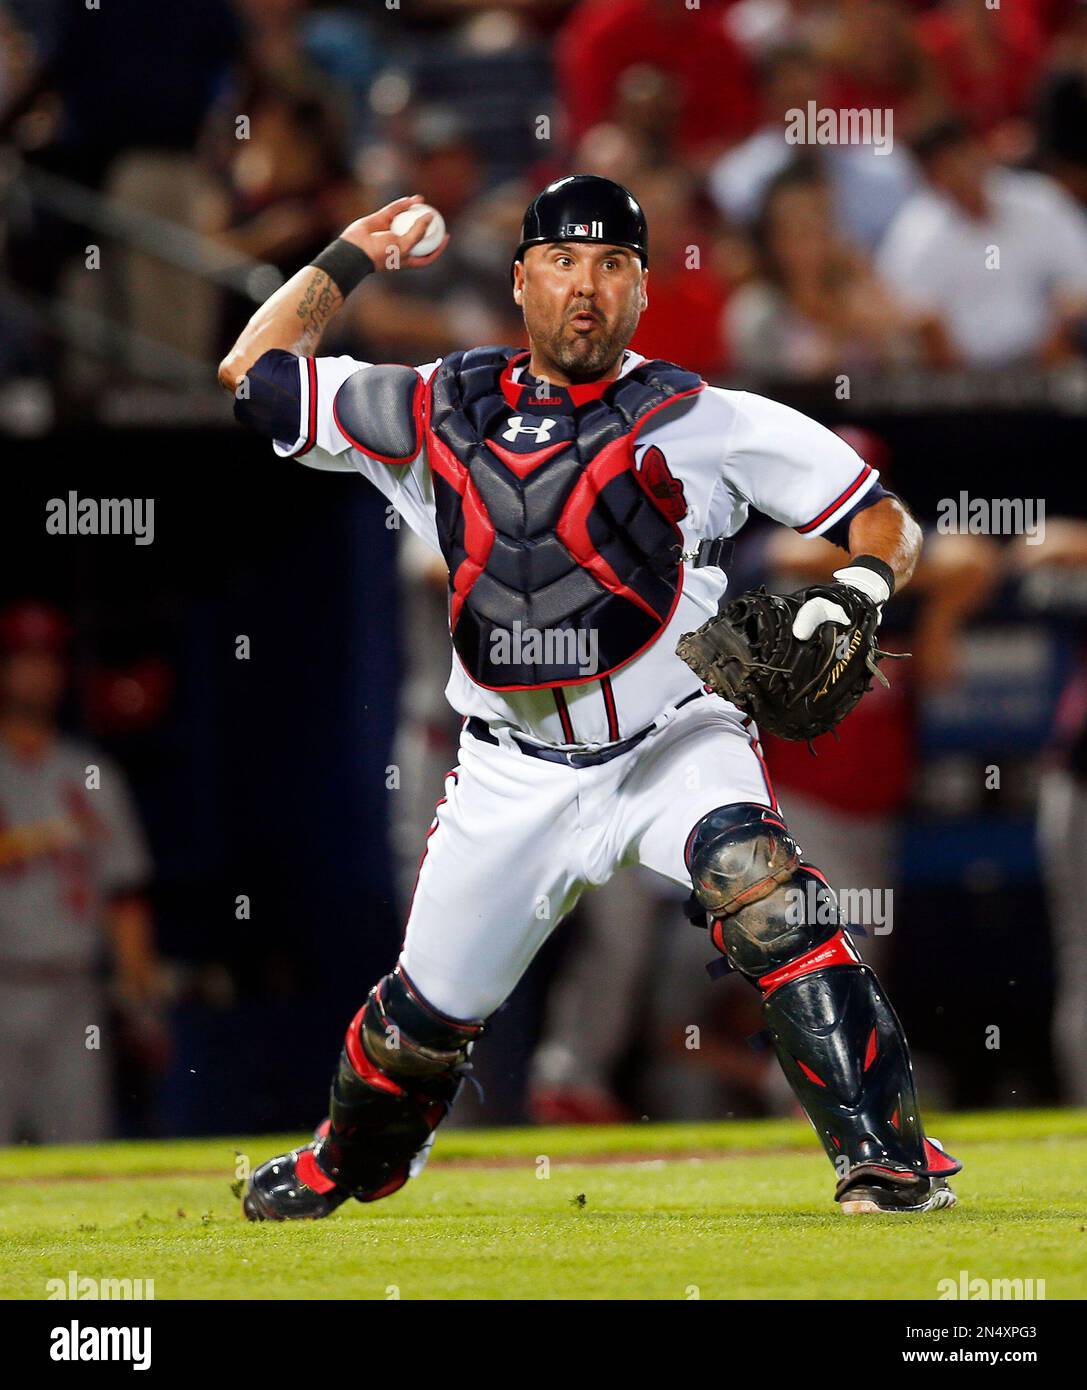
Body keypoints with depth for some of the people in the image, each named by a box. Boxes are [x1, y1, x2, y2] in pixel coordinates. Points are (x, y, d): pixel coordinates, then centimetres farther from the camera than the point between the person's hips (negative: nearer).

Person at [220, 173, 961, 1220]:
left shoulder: (698, 423, -7)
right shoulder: (436, 414, 4)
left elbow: (887, 522, -5)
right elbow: (252, 377, 13)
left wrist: (862, 584, -26)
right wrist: (349, 259, 11)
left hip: (675, 744, -3)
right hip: (514, 773, 4)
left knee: (753, 878, -33)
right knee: (423, 1016, 9)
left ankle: (888, 1158, -34)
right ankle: (342, 1168, 42)